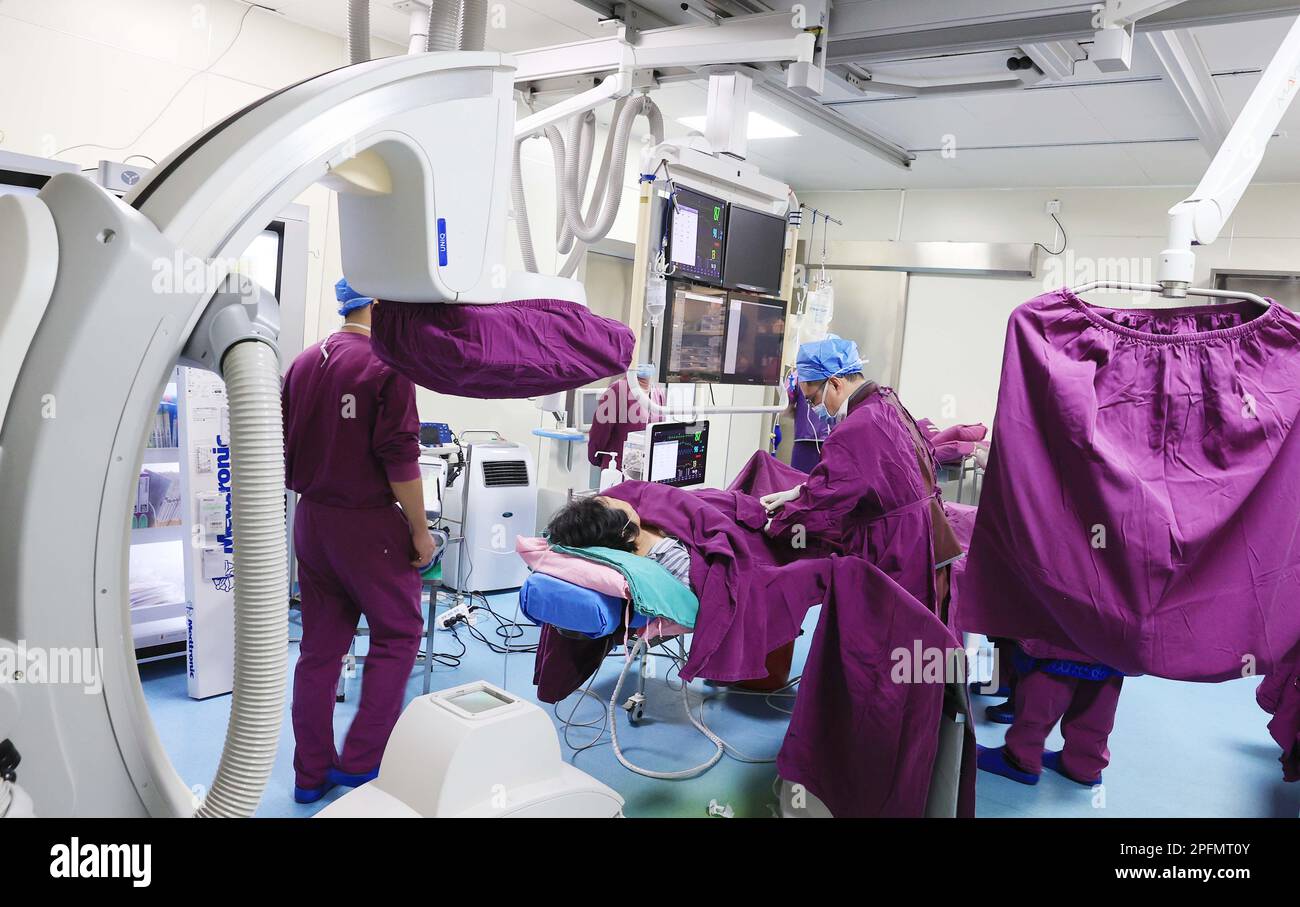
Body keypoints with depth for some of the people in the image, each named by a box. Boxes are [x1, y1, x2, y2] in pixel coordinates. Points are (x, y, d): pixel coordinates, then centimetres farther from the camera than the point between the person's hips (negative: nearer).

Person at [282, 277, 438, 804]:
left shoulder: (303, 363, 8)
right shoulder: (387, 364, -13)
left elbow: (287, 448, 15)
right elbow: (400, 458, -17)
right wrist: (420, 530, -9)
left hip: (311, 520, 7)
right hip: (368, 523, -7)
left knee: (319, 647, 13)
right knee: (397, 636, 9)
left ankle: (312, 772, 22)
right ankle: (361, 761, 11)